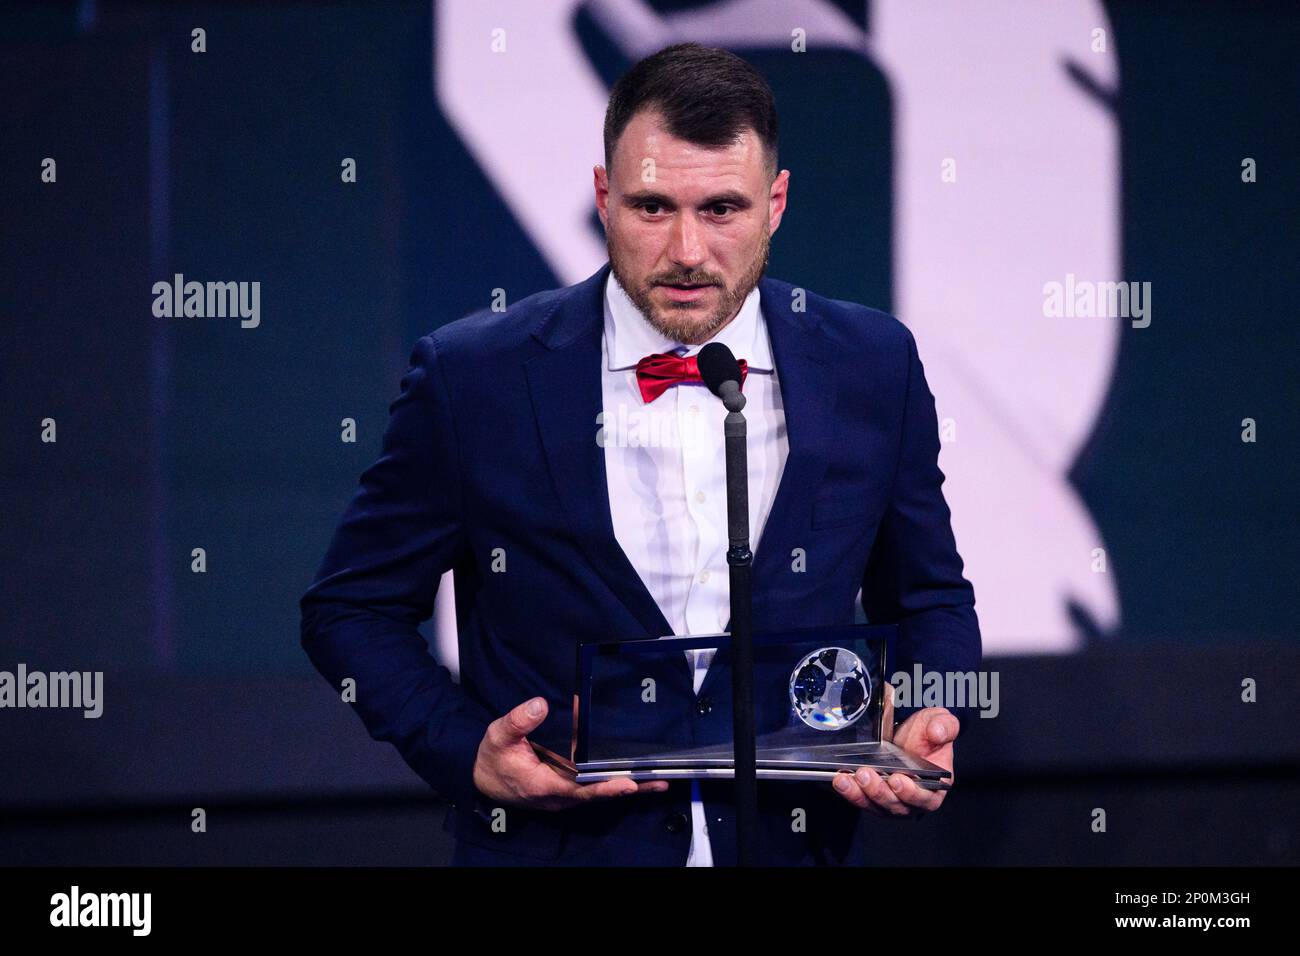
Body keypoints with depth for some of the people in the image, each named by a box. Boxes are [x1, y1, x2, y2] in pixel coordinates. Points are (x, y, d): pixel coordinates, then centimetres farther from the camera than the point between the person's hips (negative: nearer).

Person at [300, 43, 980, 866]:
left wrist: (925, 731, -10)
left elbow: (930, 602, 10)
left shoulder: (873, 367, -3)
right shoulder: (473, 377, -10)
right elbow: (353, 609, -1)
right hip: (557, 844, -2)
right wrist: (466, 755, -16)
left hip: (799, 843, 2)